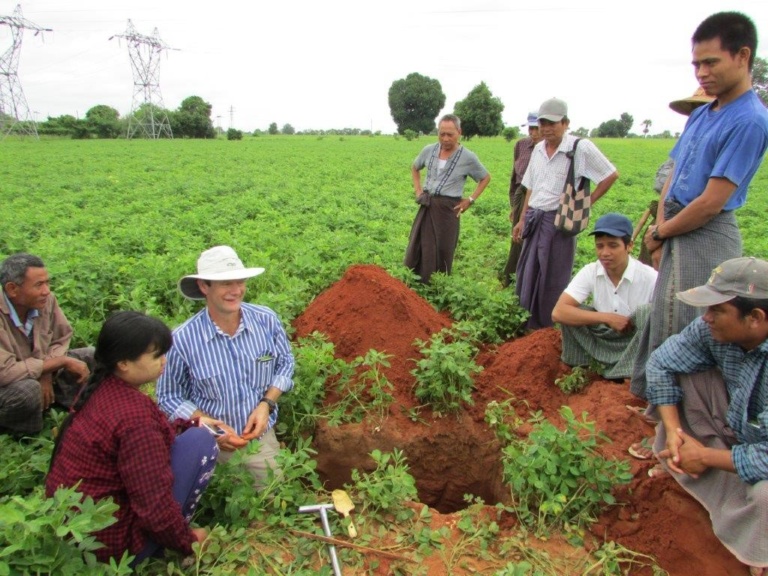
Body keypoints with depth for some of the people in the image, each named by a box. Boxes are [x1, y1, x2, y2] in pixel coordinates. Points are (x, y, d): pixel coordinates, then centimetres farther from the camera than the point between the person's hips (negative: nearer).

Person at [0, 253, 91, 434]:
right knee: (27, 390, -36)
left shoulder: (46, 300, -16)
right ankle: (25, 434, -6)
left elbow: (62, 339, -1)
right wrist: (62, 361, -29)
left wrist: (47, 373, -17)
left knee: (93, 357, -6)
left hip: (39, 373, 6)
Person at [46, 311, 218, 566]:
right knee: (201, 440, -9)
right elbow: (154, 505, -24)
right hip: (107, 543, -8)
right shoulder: (134, 415, -28)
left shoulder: (101, 388, -2)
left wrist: (183, 424, 3)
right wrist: (188, 542, -8)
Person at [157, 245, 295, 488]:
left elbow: (285, 362, 5)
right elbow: (169, 397, -5)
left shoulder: (267, 320, -12)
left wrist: (267, 403, -10)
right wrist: (206, 424, -20)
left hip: (261, 440, 2)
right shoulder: (182, 339, -18)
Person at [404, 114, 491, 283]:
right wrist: (418, 190, 8)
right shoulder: (429, 150, 2)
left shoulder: (468, 157, -8)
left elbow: (486, 178, 6)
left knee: (443, 252, 4)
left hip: (448, 208, -3)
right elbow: (415, 168, 21)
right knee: (417, 248, 4)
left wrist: (470, 200, -2)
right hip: (427, 206, 4)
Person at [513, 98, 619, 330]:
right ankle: (526, 326, 24)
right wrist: (523, 219, 13)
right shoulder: (538, 149, 8)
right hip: (534, 221, 6)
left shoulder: (581, 148, -10)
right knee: (527, 276, 11)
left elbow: (611, 175, -3)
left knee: (553, 281, 2)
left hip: (559, 223, -6)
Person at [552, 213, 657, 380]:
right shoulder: (590, 272, -13)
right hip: (605, 340, 2)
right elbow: (558, 312, -23)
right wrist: (607, 318, -27)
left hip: (639, 344, -2)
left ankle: (620, 377, -21)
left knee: (647, 311, -31)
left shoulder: (649, 277, -20)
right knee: (569, 312, -19)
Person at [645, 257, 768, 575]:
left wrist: (706, 456, -22)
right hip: (738, 430, 6)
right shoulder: (714, 330, -18)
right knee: (685, 373, -8)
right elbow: (661, 363, -5)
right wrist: (673, 430, -13)